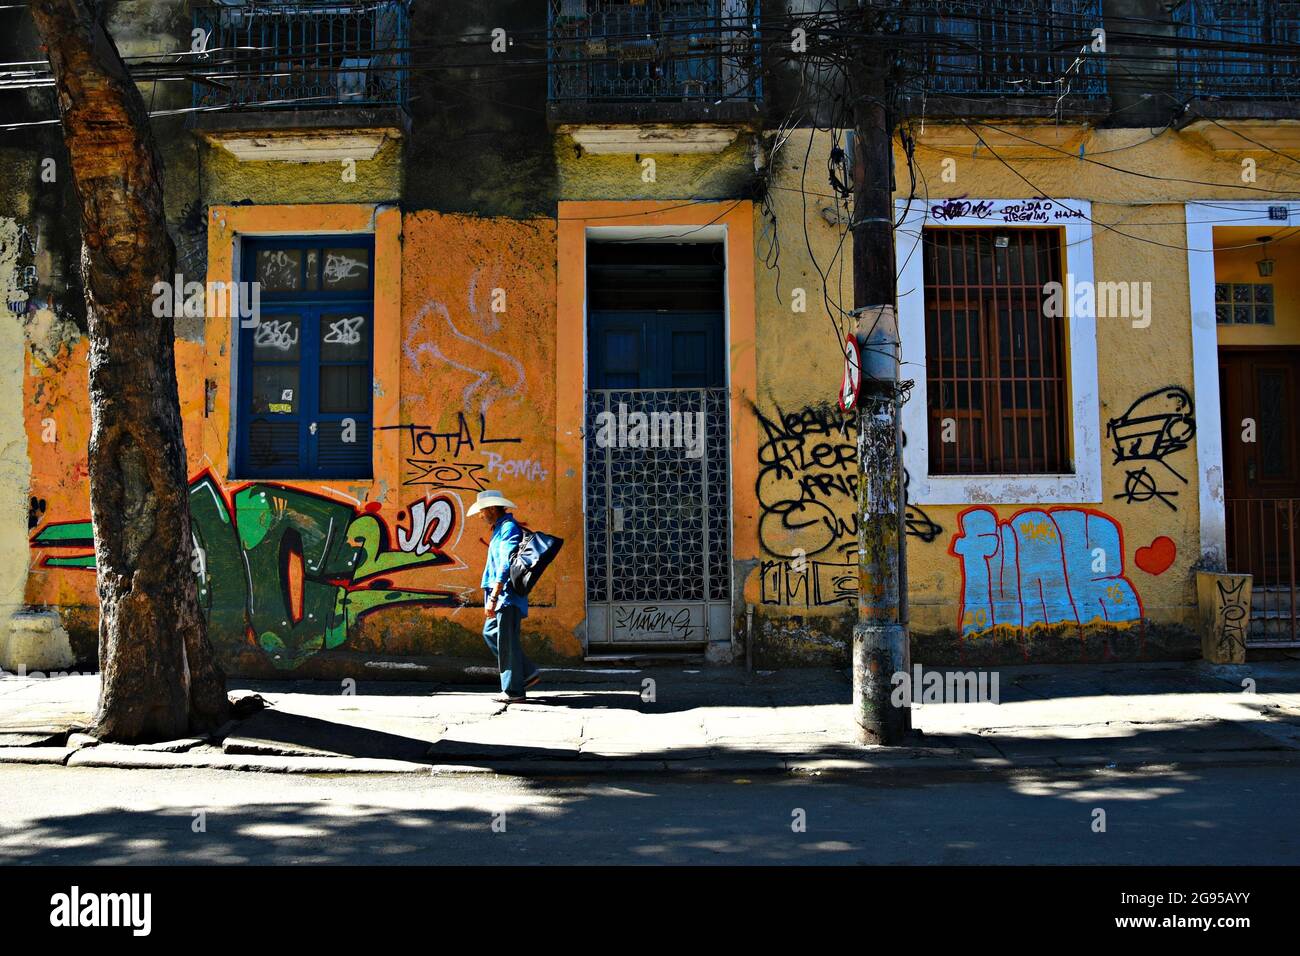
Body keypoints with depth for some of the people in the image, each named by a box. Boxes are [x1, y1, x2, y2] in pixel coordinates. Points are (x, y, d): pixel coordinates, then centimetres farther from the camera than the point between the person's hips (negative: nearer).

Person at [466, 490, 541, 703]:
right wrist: (492, 596, 23)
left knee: (506, 641, -5)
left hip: (507, 595, -10)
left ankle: (514, 691, 3)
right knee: (490, 633, 14)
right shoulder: (500, 529, 17)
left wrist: (493, 598, -26)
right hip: (500, 595, 10)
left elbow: (505, 565, -23)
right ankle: (528, 673, 18)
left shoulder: (509, 528, -14)